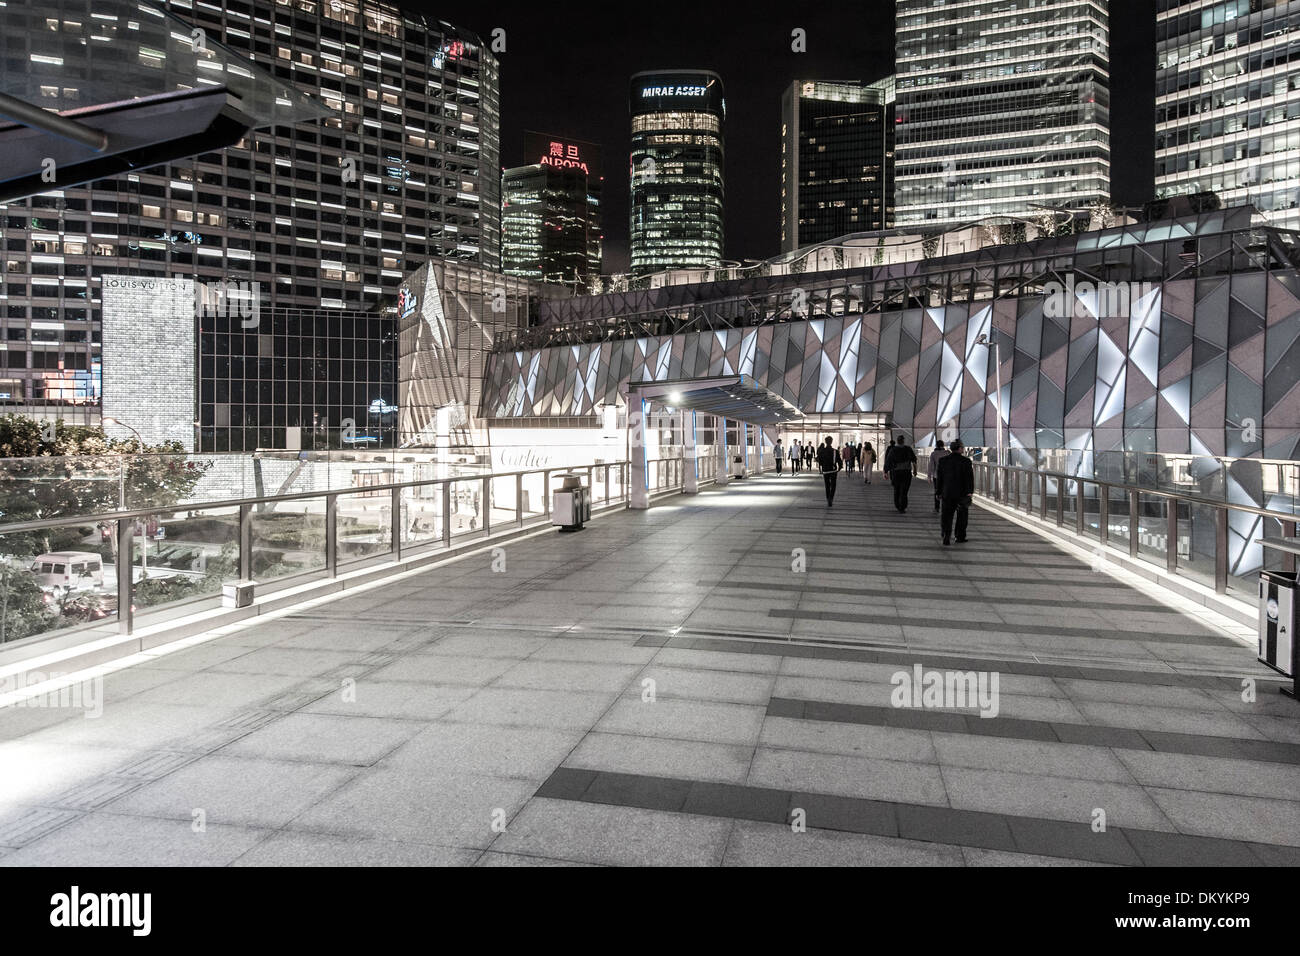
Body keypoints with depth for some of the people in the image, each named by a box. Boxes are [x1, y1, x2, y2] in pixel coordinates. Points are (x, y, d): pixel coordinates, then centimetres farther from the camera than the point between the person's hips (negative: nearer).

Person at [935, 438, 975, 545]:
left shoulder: (943, 460, 3)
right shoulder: (966, 461, -6)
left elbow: (939, 477, 7)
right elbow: (970, 478, -10)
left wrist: (939, 492, 13)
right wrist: (970, 492, -9)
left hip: (947, 493, 2)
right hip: (962, 493, -2)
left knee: (947, 515, 2)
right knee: (962, 516, 12)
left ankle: (946, 535, -18)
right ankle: (960, 537, 17)